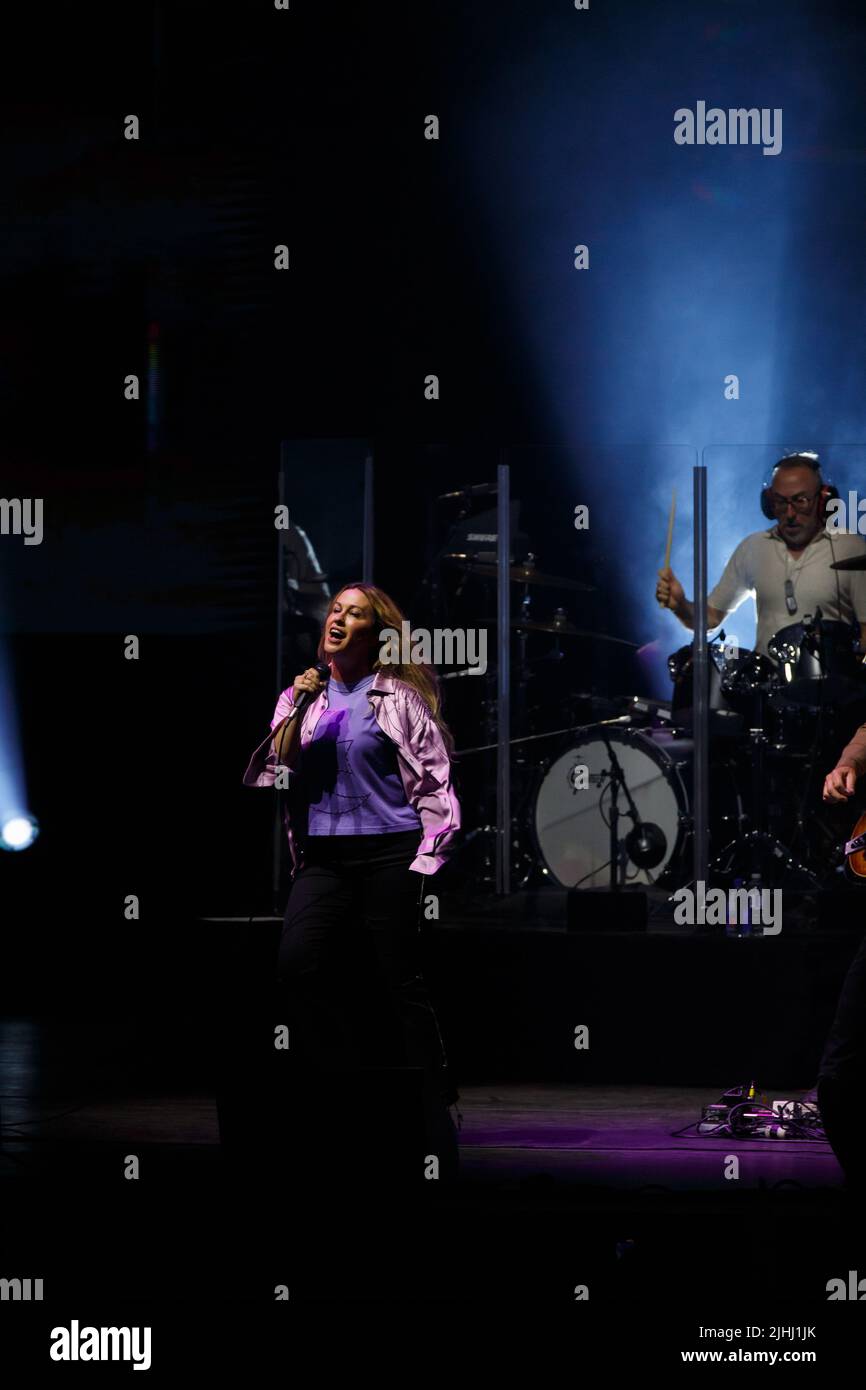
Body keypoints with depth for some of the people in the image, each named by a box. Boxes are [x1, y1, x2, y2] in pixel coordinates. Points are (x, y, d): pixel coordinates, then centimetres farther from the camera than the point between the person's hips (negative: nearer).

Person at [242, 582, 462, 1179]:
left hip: (389, 853, -4)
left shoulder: (399, 698, 2)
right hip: (323, 855, 4)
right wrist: (299, 711, -4)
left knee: (402, 983, -4)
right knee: (299, 963, -18)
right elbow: (276, 768, 8)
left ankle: (437, 1120, 5)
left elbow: (435, 781, 1)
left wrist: (426, 861, -7)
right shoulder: (300, 696, 16)